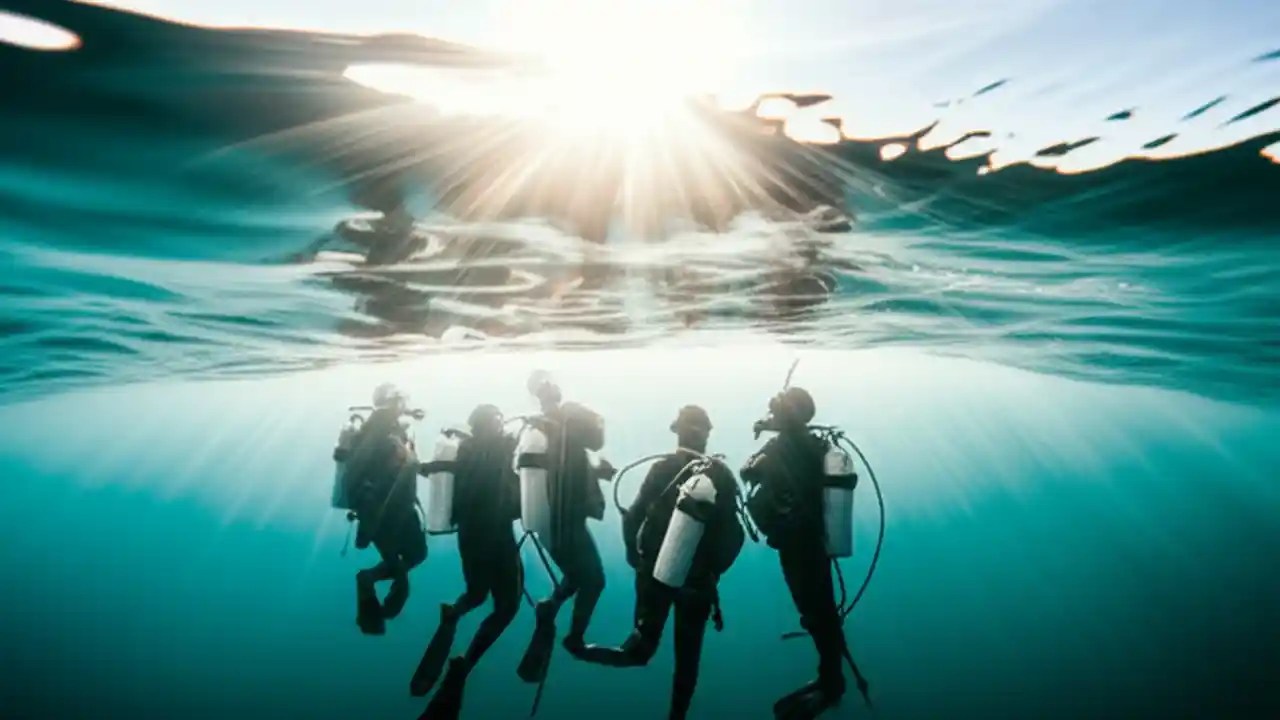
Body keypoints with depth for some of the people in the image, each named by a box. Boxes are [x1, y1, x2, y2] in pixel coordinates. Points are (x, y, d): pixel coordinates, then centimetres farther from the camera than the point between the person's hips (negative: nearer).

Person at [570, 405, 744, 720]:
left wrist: (635, 556, 6)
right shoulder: (722, 476, -6)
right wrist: (714, 569, 6)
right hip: (697, 580, 0)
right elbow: (732, 535, -8)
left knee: (641, 649, 12)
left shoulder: (663, 469, -6)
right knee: (687, 656, 14)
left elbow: (633, 517, -8)